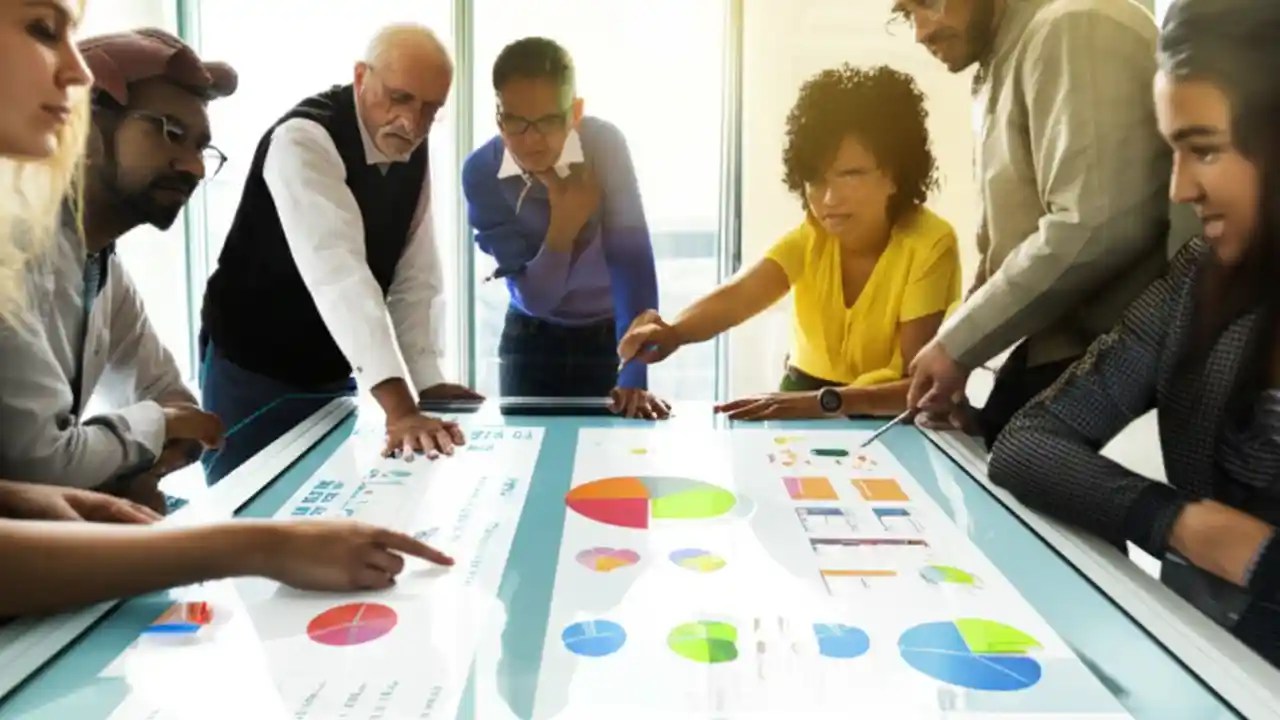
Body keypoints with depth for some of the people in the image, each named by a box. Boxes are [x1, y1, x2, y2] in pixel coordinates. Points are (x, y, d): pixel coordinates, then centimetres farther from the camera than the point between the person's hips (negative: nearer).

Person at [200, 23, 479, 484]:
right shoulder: (304, 139, -26)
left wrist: (428, 381, -10)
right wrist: (397, 404, -47)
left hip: (332, 372, 6)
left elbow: (415, 274, -2)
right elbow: (337, 271, -39)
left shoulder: (413, 152, -3)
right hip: (253, 370, -6)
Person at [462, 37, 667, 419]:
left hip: (611, 332, -1)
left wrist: (634, 379, -37)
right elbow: (532, 298, -18)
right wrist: (562, 226, -35)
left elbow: (632, 258, -30)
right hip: (532, 336, 1)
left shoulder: (606, 145, -24)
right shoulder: (480, 172, -20)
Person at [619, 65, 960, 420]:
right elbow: (739, 293, -26)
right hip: (804, 396, 2)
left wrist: (825, 401, -41)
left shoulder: (930, 245, -18)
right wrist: (673, 332, -47)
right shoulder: (812, 235, -7)